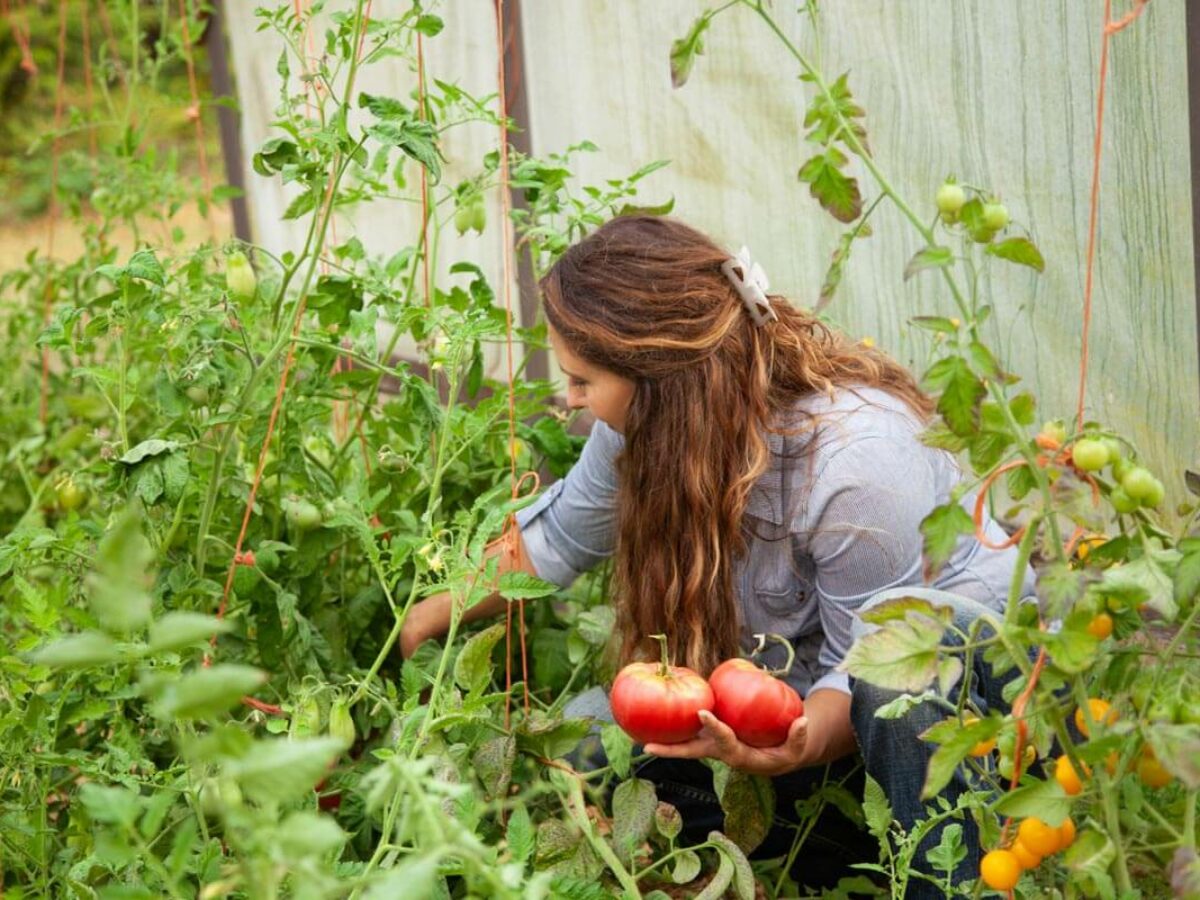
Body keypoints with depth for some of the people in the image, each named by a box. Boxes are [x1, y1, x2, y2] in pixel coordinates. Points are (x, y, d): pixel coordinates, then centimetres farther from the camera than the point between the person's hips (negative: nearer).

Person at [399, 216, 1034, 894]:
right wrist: (436, 615, 9)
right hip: (800, 672, 7)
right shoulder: (652, 421, -11)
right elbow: (559, 537, 8)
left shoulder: (857, 462, -33)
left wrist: (798, 745, -44)